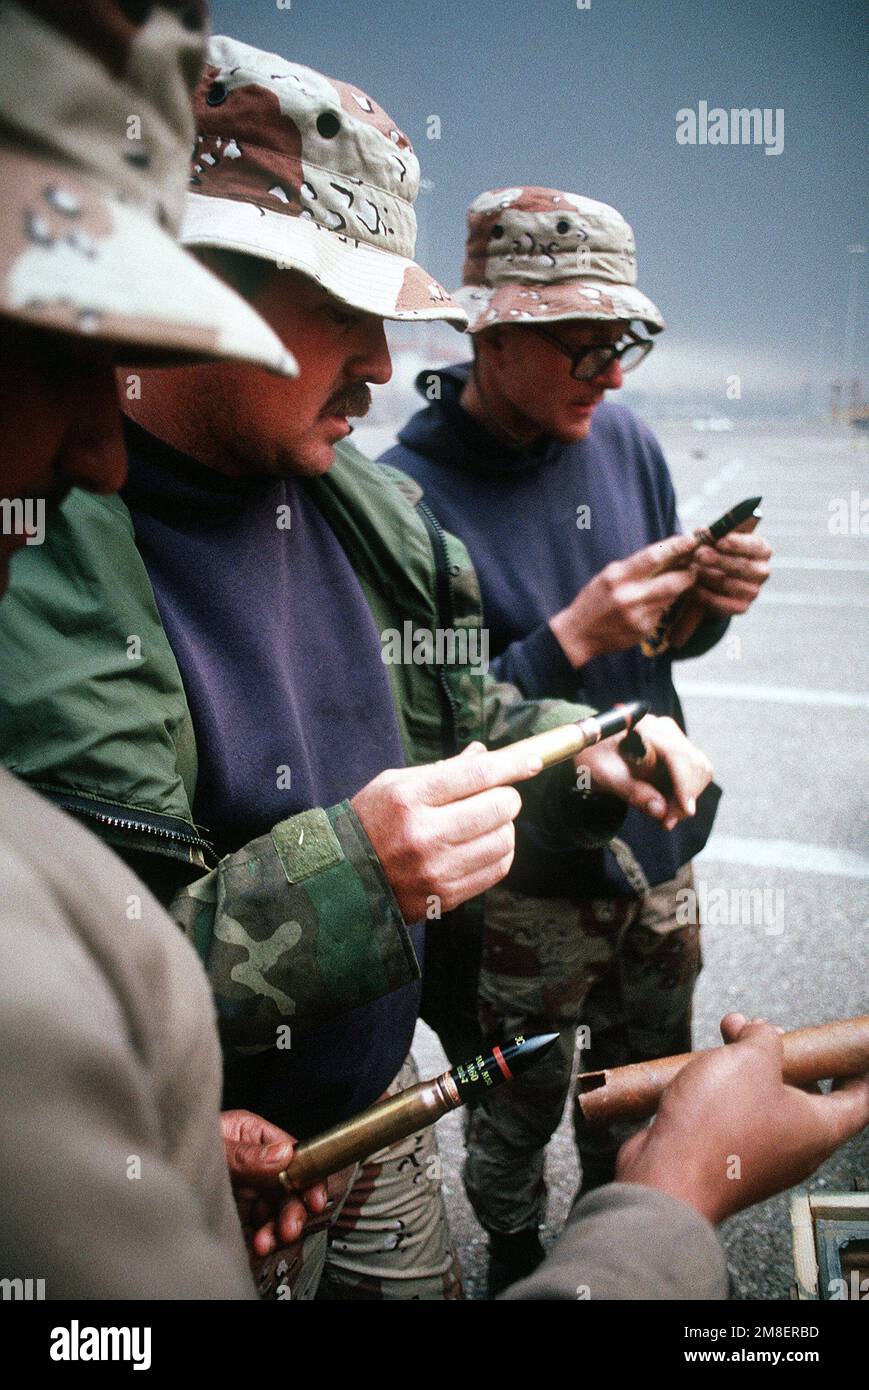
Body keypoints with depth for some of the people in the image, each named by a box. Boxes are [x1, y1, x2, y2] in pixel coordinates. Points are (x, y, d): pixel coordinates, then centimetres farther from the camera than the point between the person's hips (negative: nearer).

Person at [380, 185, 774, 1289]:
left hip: (658, 853, 5)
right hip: (528, 892, -5)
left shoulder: (622, 438, -3)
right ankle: (512, 1257, 48)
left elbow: (664, 640, 7)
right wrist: (573, 639, -30)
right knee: (519, 1117, 18)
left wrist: (707, 603, -15)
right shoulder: (407, 494, -21)